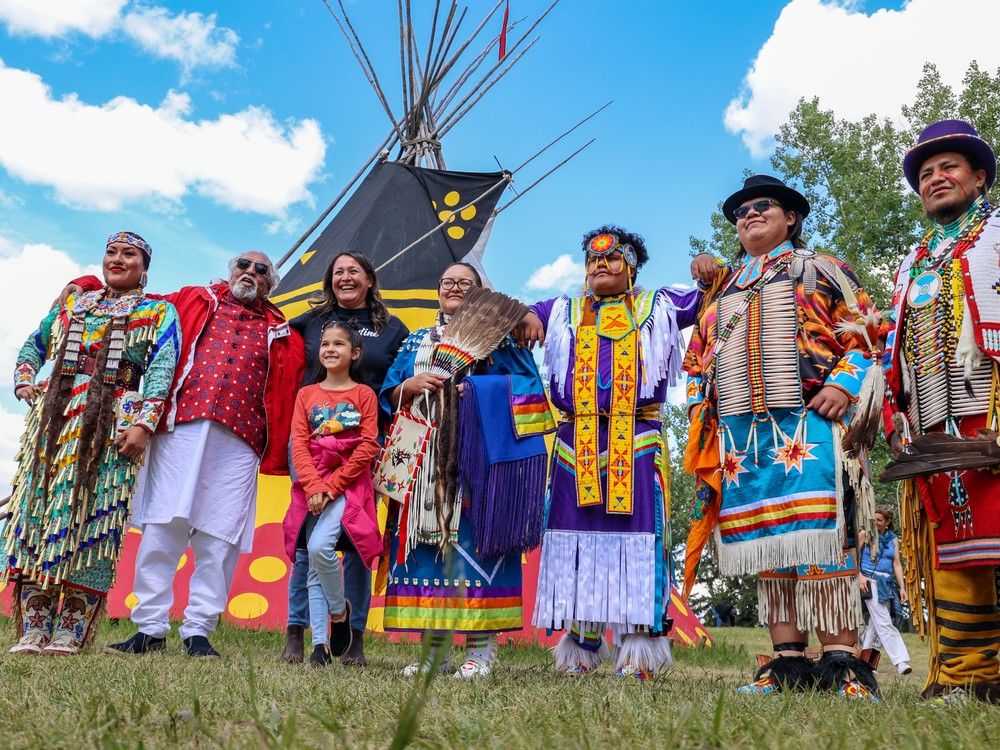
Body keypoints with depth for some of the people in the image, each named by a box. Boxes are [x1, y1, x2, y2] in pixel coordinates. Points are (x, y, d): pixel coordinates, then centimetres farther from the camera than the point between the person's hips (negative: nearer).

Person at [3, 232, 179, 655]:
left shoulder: (159, 313, 10)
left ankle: (70, 633, -2)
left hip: (111, 425, -4)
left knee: (91, 520, -8)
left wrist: (143, 423, -17)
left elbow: (161, 370, -4)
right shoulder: (72, 303, 24)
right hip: (52, 419, 4)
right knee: (36, 511, -3)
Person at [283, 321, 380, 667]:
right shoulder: (306, 394, 11)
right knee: (313, 563, 1)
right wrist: (314, 486, -12)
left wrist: (332, 485, -12)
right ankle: (320, 644, 8)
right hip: (310, 486, 4)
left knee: (319, 546, -23)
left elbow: (368, 447, -6)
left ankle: (340, 610, 4)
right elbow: (298, 445, 2)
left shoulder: (364, 394, 2)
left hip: (349, 485, -4)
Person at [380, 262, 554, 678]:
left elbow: (525, 389, -2)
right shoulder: (416, 341, 22)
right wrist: (412, 385, -4)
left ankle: (481, 646, -5)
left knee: (472, 538, -10)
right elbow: (389, 396, 16)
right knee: (426, 536, -1)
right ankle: (435, 645, 7)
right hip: (425, 454, 4)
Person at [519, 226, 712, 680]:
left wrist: (714, 271, -2)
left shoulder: (658, 307, 17)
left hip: (637, 442, -2)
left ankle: (637, 652, -2)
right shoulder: (563, 311, 22)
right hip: (576, 443, 2)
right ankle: (581, 648, 13)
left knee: (636, 535, -6)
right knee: (579, 537, 3)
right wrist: (529, 316, 1)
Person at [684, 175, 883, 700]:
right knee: (767, 544, 0)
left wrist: (844, 382, -10)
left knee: (817, 536, -14)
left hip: (808, 421, -4)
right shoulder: (722, 288, 27)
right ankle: (788, 662, 2)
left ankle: (842, 660, -10)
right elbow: (698, 360, 27)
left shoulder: (819, 269, 16)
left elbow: (864, 331, 7)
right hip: (740, 430, 4)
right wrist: (701, 412, 12)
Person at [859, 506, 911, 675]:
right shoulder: (865, 534, 1)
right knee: (884, 623, -13)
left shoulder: (893, 539, 12)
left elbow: (897, 564, 9)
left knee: (875, 624, 5)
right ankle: (901, 661, -18)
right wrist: (860, 576, -12)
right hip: (870, 581, -5)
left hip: (887, 583, 5)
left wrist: (902, 587, 2)